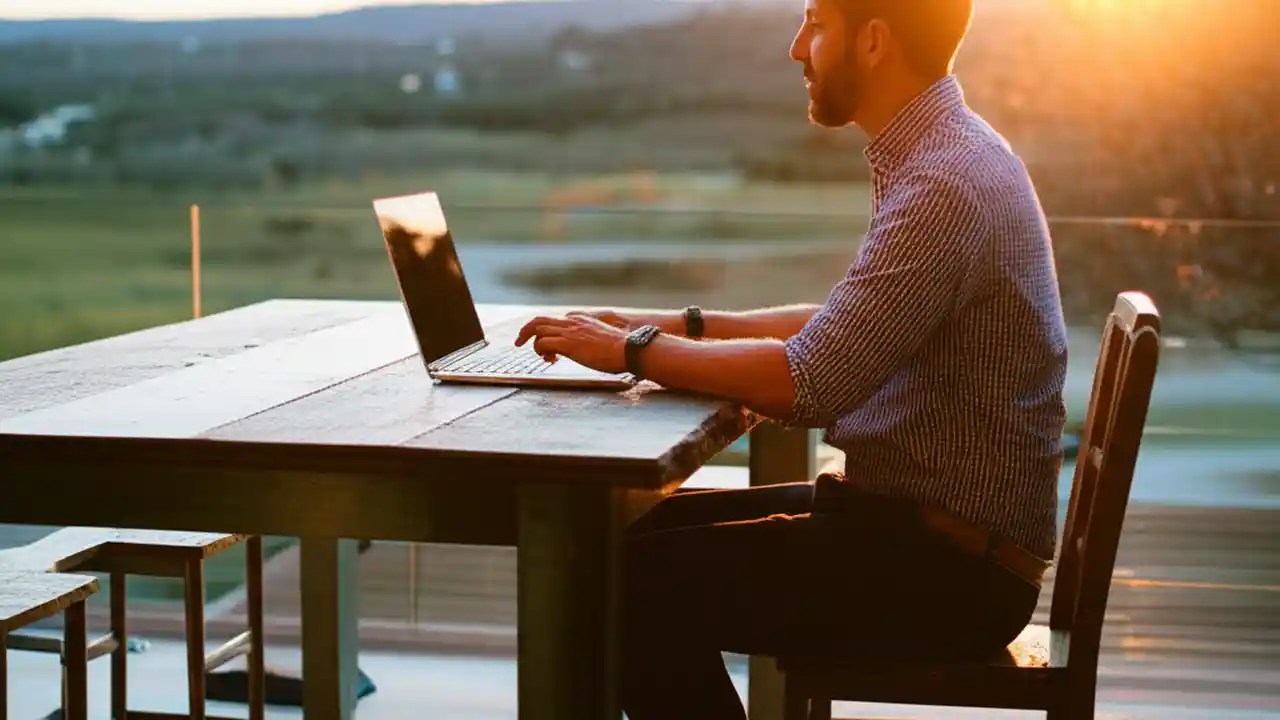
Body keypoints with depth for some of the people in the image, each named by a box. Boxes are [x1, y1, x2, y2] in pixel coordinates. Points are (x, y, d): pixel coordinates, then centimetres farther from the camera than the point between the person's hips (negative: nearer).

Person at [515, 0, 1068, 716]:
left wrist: (634, 350, -13)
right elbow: (845, 328, 21)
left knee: (637, 584, -15)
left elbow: (808, 383, -26)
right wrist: (685, 325, 10)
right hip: (917, 511, 10)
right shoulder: (943, 154, 11)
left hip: (952, 562, -10)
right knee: (650, 530, 10)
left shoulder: (947, 185, -22)